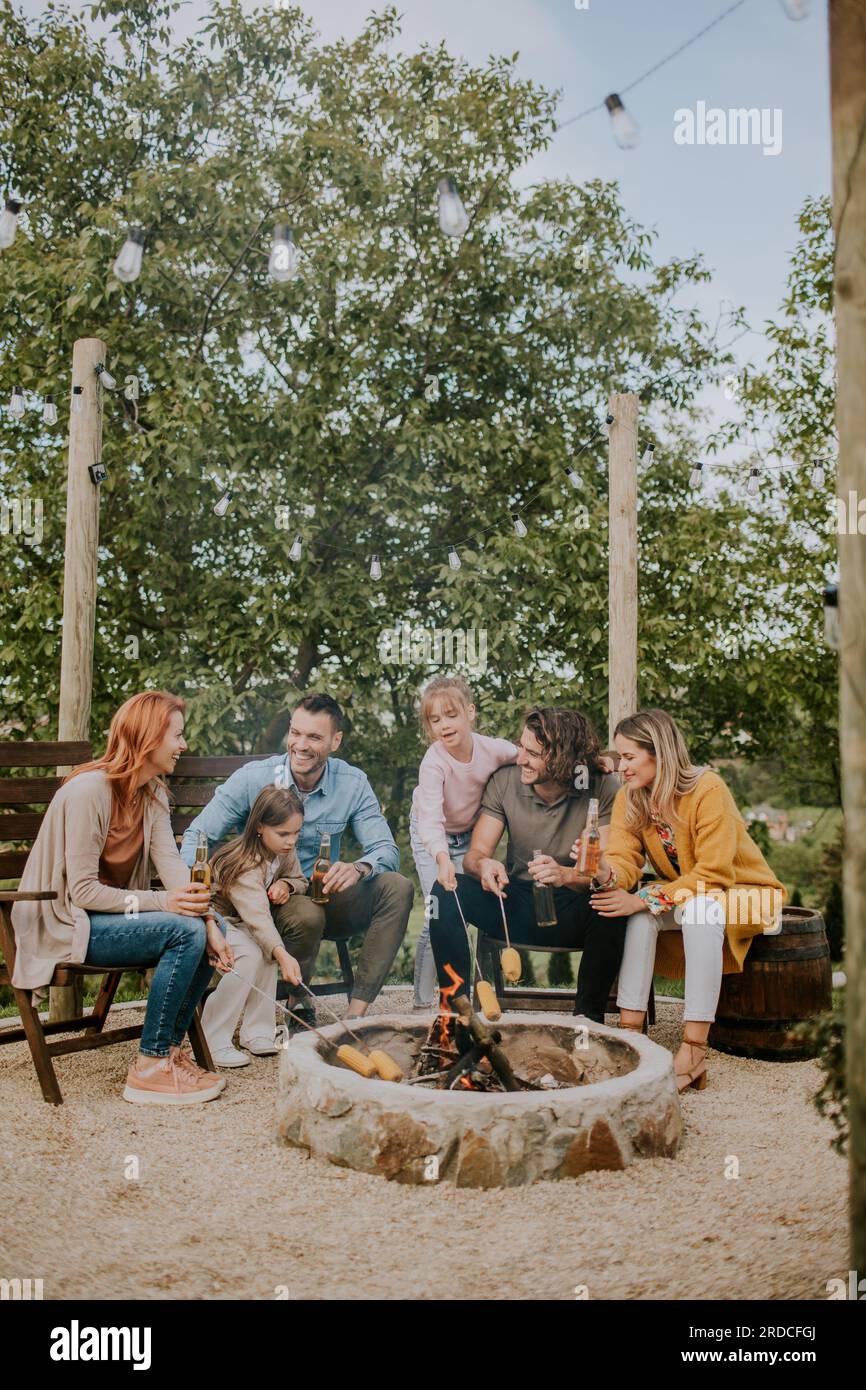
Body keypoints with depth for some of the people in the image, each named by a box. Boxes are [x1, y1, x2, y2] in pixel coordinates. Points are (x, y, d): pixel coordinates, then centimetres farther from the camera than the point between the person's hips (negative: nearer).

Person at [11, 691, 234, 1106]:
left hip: (112, 913, 9)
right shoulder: (89, 790, -21)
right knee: (184, 931, -26)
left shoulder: (153, 791, 6)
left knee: (211, 926, -8)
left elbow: (171, 861, -7)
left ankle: (171, 1048, 2)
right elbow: (83, 890, -24)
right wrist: (163, 902, -33)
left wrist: (209, 920, -22)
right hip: (61, 925, -9)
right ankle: (150, 1068, -17)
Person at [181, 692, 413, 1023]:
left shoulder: (353, 784, -4)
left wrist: (358, 868, -32)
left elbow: (387, 850, -8)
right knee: (307, 914, -37)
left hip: (324, 897, 3)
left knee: (397, 888, -22)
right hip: (263, 898, -3)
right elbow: (199, 836, -8)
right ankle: (297, 1007, -7)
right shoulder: (252, 778, -10)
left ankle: (355, 1015, -24)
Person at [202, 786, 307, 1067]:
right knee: (249, 955, -29)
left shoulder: (284, 852, -5)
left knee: (268, 951, -18)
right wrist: (283, 956, -55)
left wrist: (284, 884, -16)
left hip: (235, 921, 8)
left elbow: (300, 880, 10)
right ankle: (212, 1043, -22)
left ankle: (257, 1033, -7)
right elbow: (257, 917, -42)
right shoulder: (245, 864, -32)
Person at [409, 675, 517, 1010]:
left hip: (470, 833, 4)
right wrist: (442, 860, -62)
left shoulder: (494, 749, -23)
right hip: (432, 838, -4)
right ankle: (423, 1001, 2)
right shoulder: (433, 762, -34)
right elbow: (431, 818, -45)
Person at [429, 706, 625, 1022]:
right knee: (446, 892, -22)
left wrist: (566, 875, -40)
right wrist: (483, 865, -33)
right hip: (515, 904, 3)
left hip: (572, 912, -2)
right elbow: (476, 853, -8)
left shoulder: (603, 789, -12)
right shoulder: (505, 780, -5)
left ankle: (588, 1017, -17)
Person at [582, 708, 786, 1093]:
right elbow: (624, 862, -17)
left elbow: (713, 877, -27)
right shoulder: (629, 798, -7)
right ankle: (631, 1031, -24)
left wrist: (644, 900, -35)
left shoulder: (708, 790, -25)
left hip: (743, 893, -5)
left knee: (699, 909, -36)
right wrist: (606, 874, -41)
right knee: (639, 916, -26)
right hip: (682, 893, 5)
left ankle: (693, 1052, -36)